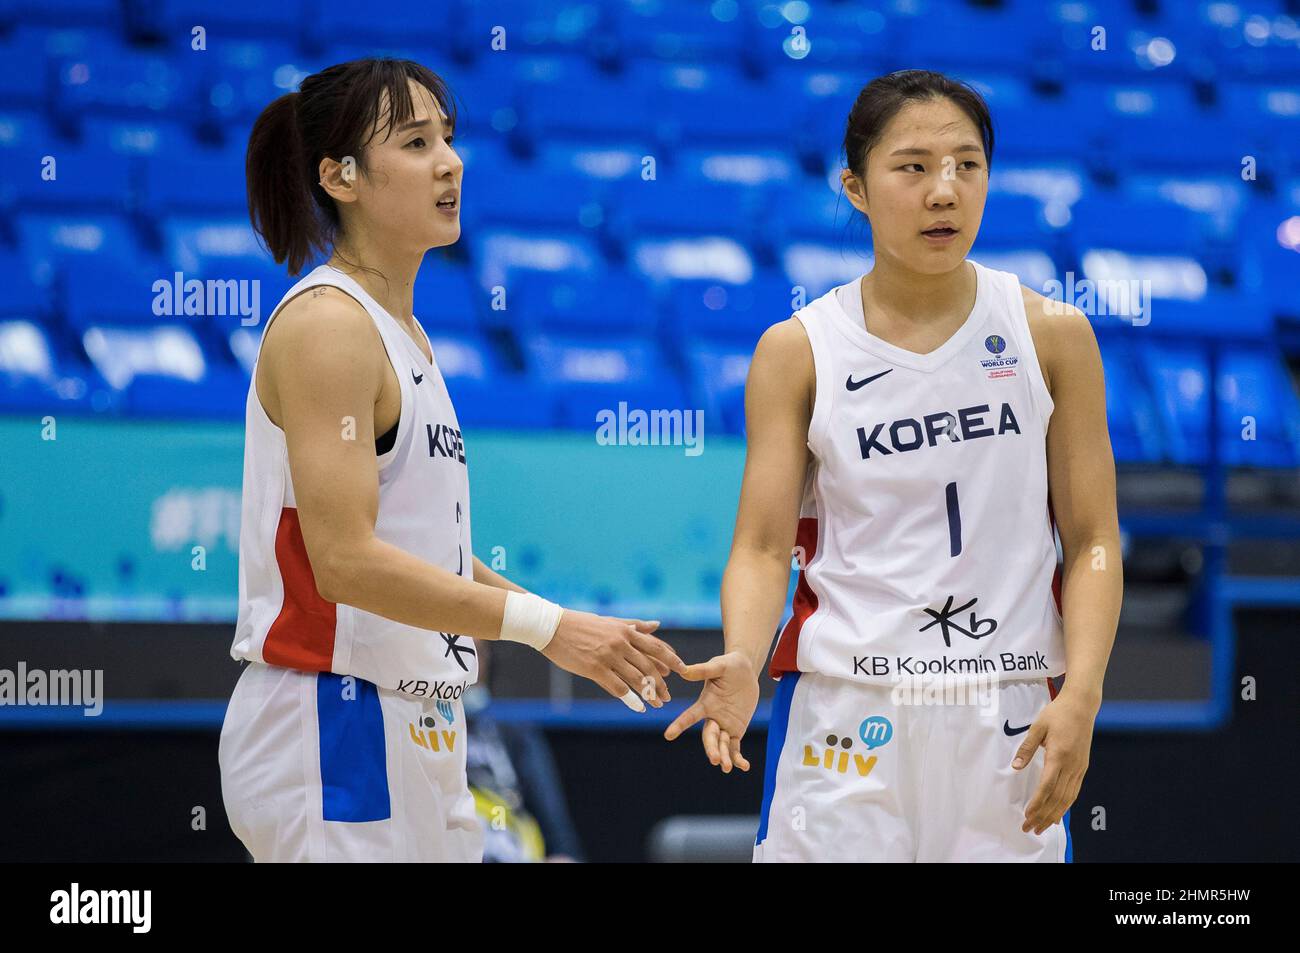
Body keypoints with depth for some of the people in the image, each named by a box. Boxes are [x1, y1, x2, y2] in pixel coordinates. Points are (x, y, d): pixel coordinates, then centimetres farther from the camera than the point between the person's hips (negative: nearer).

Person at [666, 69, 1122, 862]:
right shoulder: (798, 351, 1)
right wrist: (742, 664, -22)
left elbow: (1093, 541, 2)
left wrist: (1081, 692, -12)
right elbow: (763, 546, -2)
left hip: (1009, 721, 1)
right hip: (846, 720, -1)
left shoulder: (1051, 335, 2)